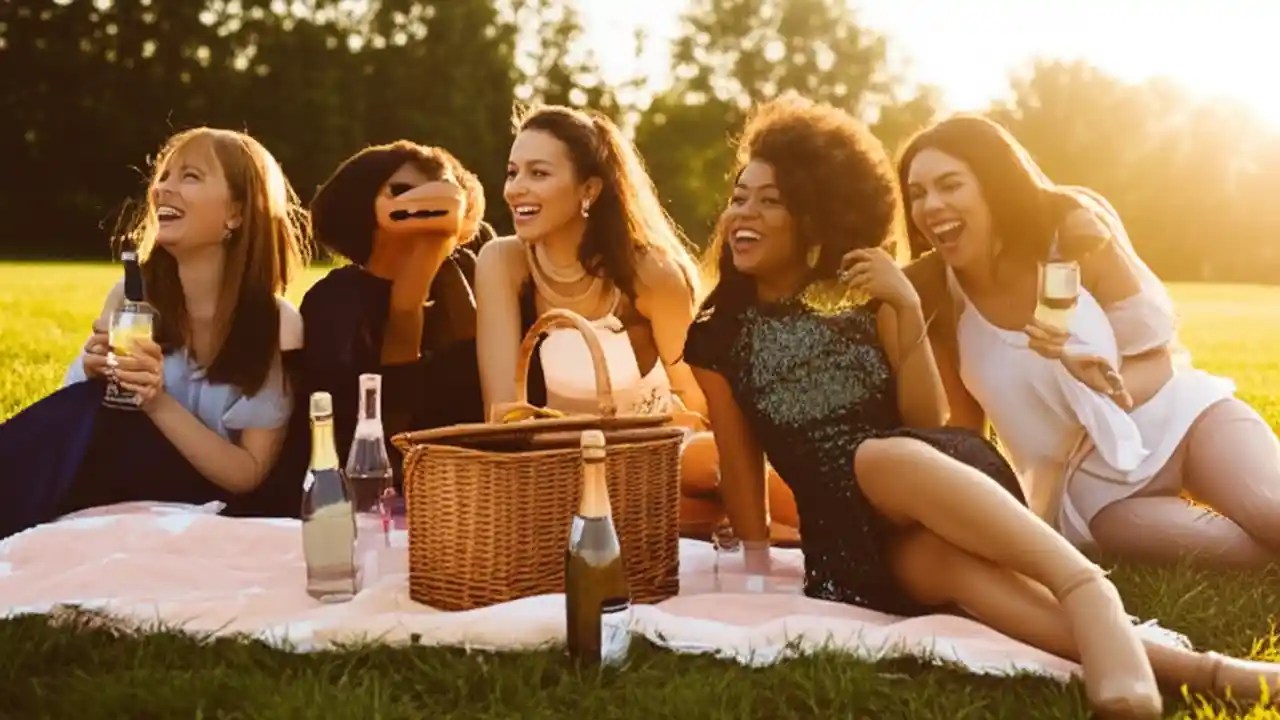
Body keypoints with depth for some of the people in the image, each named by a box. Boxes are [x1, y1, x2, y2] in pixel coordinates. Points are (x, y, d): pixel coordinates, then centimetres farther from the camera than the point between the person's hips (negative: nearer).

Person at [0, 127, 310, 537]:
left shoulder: (275, 324, -14)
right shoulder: (130, 295, -4)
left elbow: (250, 474, -13)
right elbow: (73, 416, 6)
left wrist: (159, 403, -26)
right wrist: (93, 372, -17)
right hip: (119, 494, 4)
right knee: (86, 408, -26)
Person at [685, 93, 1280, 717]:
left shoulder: (862, 297, 8)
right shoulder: (717, 337, 8)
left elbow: (929, 422, 1)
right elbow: (740, 465, 10)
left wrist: (909, 310, -10)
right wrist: (758, 566, 4)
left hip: (941, 477, 1)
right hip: (849, 538, -1)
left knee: (881, 456, -38)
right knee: (946, 564, -37)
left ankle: (1089, 593, -54)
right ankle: (1192, 669, -56)